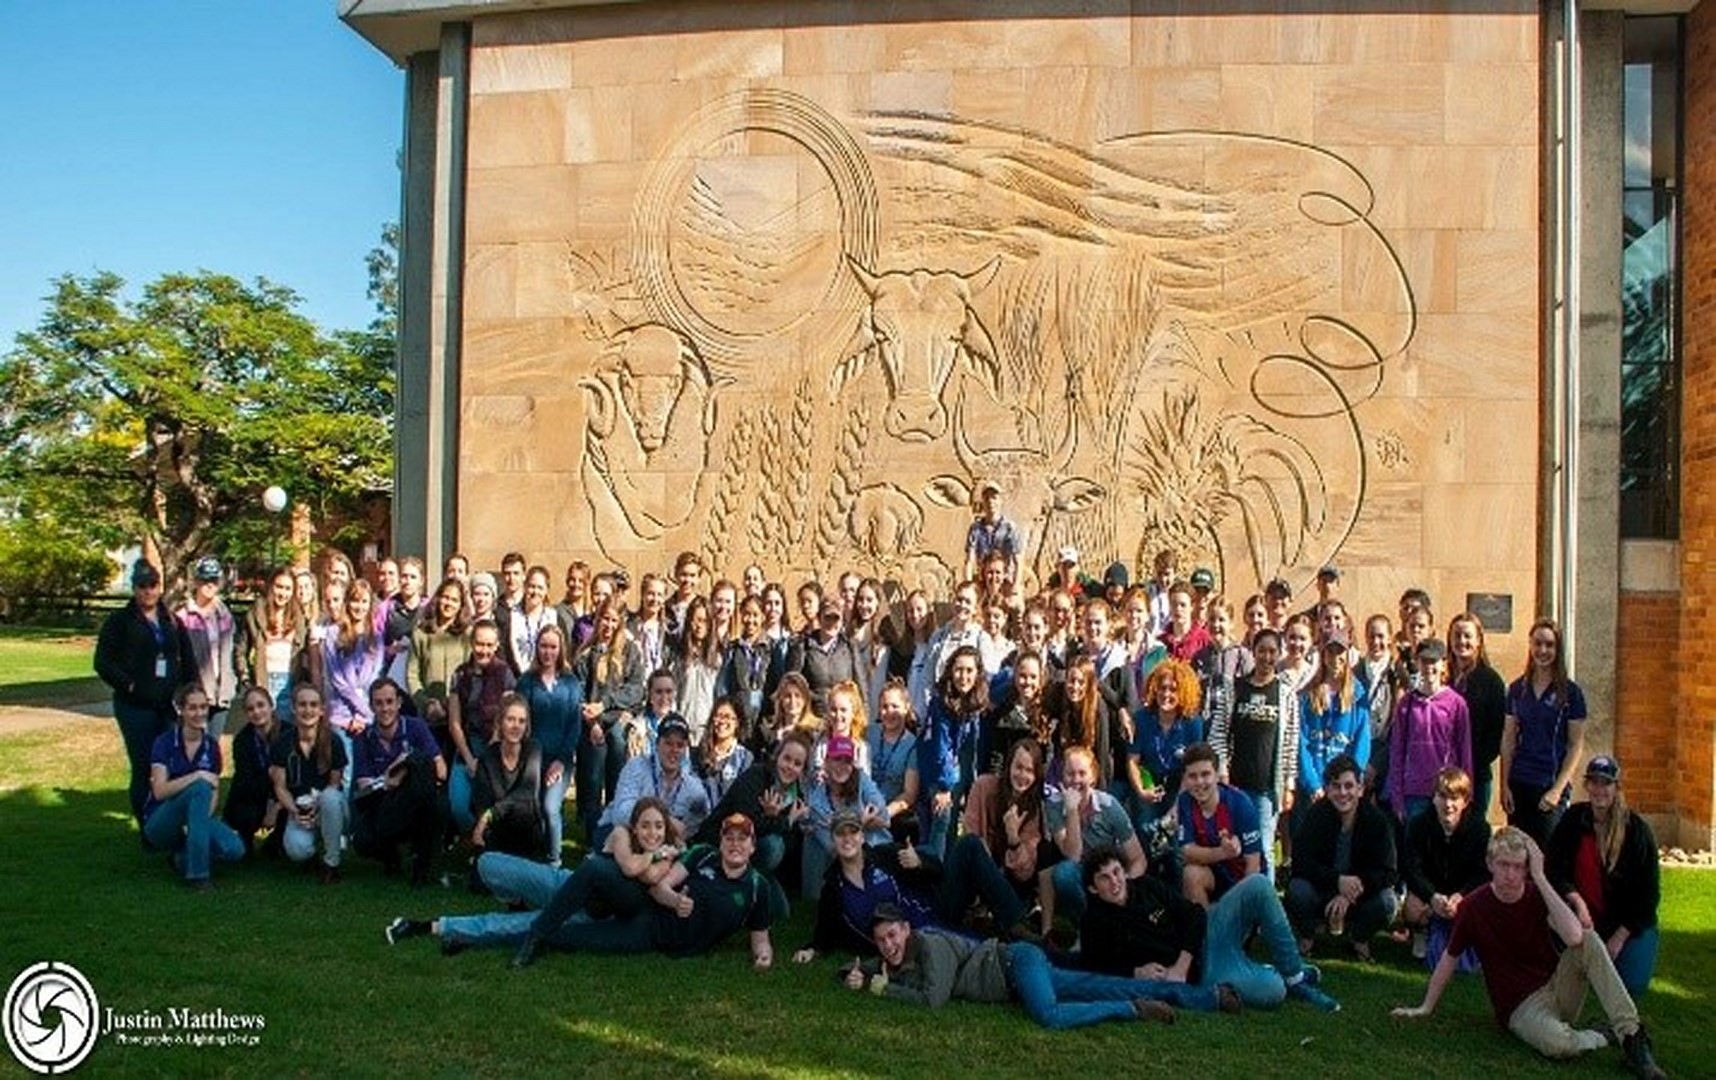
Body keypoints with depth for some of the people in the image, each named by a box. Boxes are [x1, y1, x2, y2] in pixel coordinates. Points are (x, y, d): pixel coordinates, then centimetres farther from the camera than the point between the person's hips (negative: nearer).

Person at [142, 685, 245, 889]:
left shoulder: (211, 745, 4)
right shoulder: (164, 742, -8)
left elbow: (215, 793, 3)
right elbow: (159, 791, -18)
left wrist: (200, 820, -15)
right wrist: (198, 776, -28)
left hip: (192, 821, 4)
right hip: (160, 824, -4)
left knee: (235, 849, -25)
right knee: (200, 788, -34)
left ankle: (183, 856, 6)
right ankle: (197, 872, -29)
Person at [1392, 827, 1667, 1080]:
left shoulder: (1538, 894, -5)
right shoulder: (1473, 907, -10)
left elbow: (1574, 937, -26)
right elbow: (1450, 958, 2)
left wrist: (1540, 878, -25)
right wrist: (1426, 1007, 9)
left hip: (1557, 988, 3)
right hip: (1520, 1006, -3)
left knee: (1590, 940, -24)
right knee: (1556, 1043, -38)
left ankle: (1631, 1035, -23)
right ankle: (1599, 1038, -3)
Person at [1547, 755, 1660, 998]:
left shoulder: (1637, 829, -12)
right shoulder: (1572, 820, -5)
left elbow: (1649, 892, -9)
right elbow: (1555, 871, -6)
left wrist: (1619, 938, -13)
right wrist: (1577, 902, -25)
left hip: (1631, 923, -2)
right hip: (1587, 915, 2)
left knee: (1632, 985, -19)